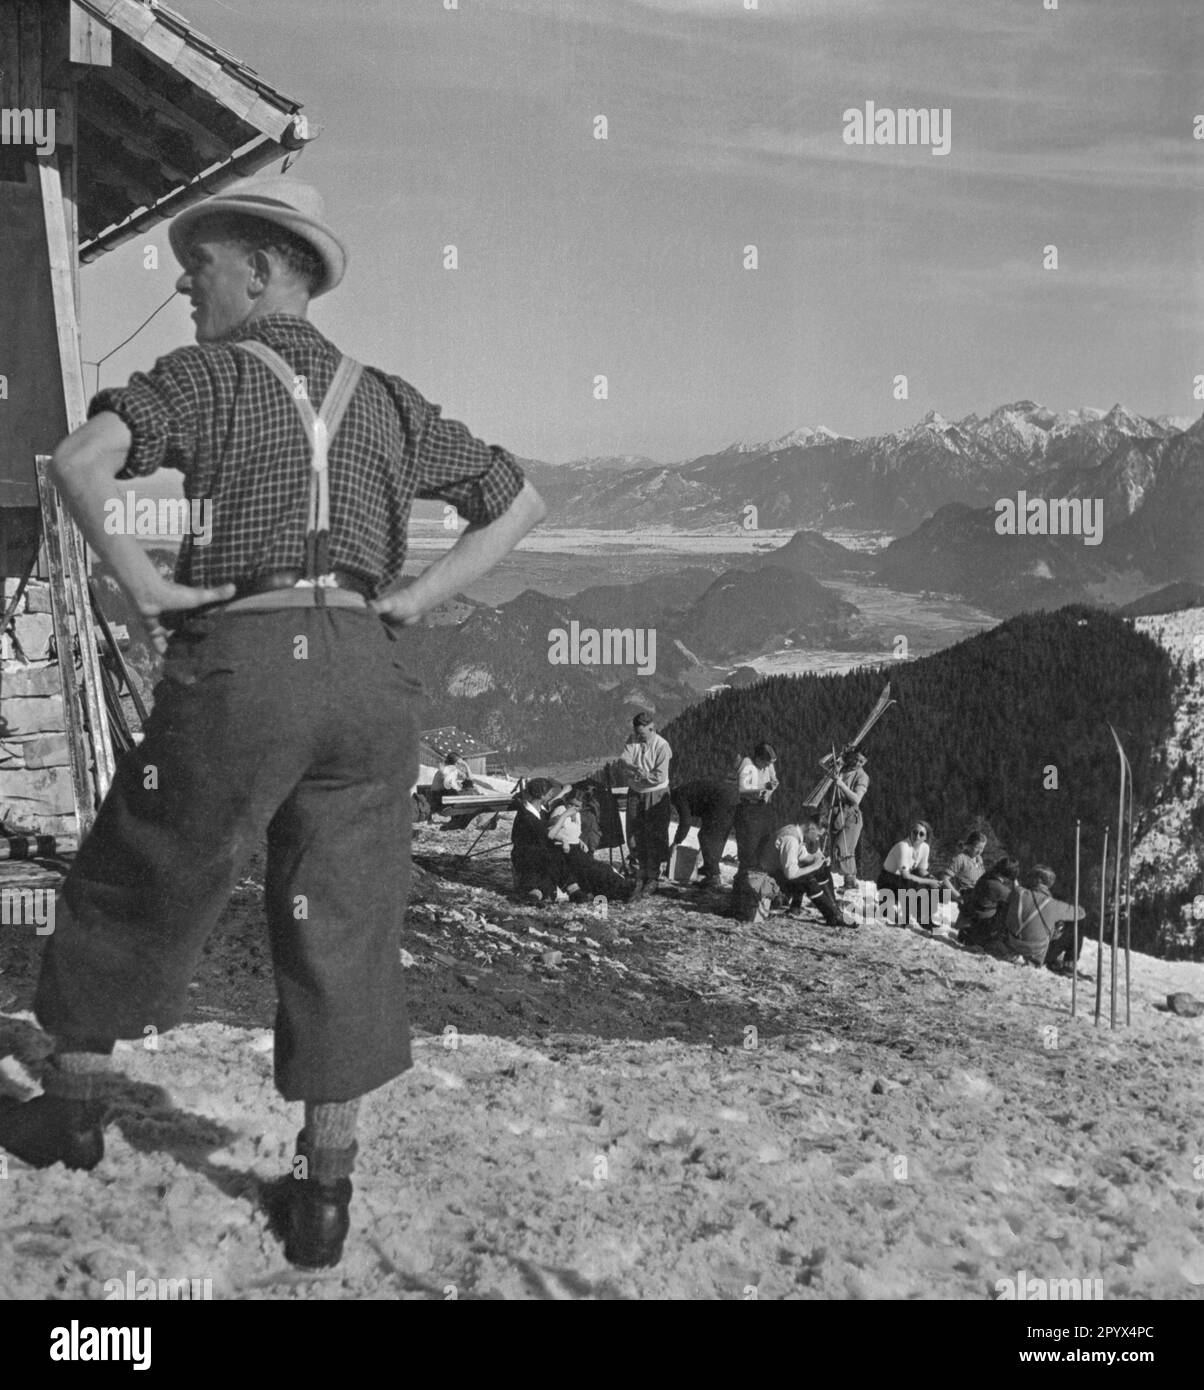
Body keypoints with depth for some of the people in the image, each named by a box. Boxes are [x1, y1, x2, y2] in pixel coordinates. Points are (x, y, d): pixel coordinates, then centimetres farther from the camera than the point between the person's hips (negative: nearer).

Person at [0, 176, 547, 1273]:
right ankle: (325, 1191, 16)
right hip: (371, 674, 4)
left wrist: (140, 583, -5)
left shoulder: (204, 376, 3)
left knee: (137, 891, 16)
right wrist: (414, 600, 10)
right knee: (343, 926, 9)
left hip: (241, 661, -4)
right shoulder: (387, 401, 17)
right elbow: (519, 504, 19)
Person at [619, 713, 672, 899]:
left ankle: (653, 878, 13)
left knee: (654, 838, 1)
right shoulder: (632, 741, 0)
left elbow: (660, 777, -19)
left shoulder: (661, 746, -15)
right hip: (635, 793, 5)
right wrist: (632, 767, -32)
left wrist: (639, 775, -16)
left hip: (656, 795, -5)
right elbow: (622, 760, -13)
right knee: (635, 836, 4)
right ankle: (640, 875, 13)